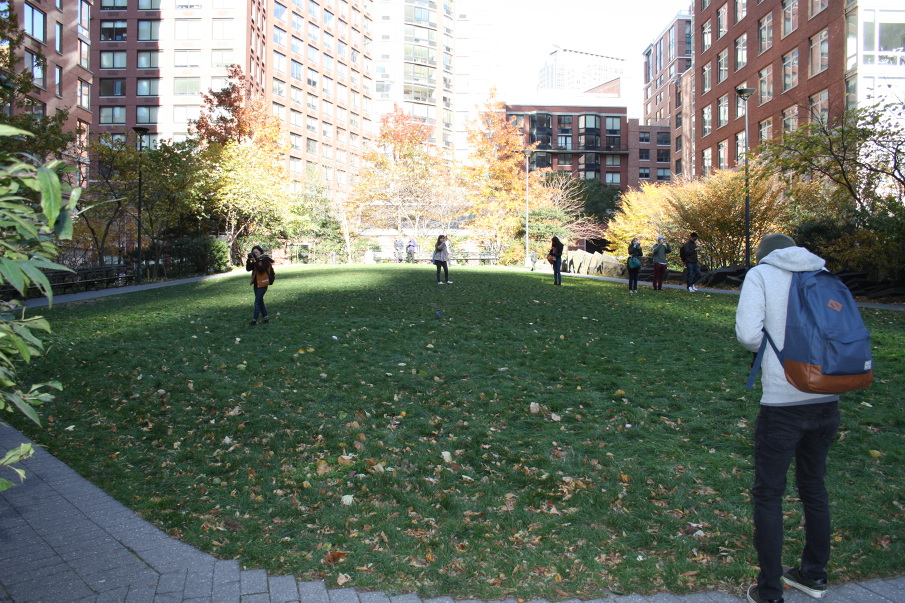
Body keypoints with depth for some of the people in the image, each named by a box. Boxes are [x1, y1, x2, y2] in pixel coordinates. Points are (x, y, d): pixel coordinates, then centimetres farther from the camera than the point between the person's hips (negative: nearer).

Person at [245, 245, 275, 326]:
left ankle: (254, 320, -5)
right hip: (256, 283, 8)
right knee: (260, 301, 13)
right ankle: (265, 318, 22)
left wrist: (254, 261, -25)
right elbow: (248, 269, 4)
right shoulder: (256, 260, 10)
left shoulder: (266, 259, -11)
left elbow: (261, 269, -24)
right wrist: (249, 260, -9)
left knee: (257, 302, -8)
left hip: (263, 283, -8)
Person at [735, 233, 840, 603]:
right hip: (827, 403, 6)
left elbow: (747, 334, -14)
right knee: (814, 486, 22)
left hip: (782, 404, -5)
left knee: (768, 495, 8)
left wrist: (768, 344, 6)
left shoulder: (761, 274, -3)